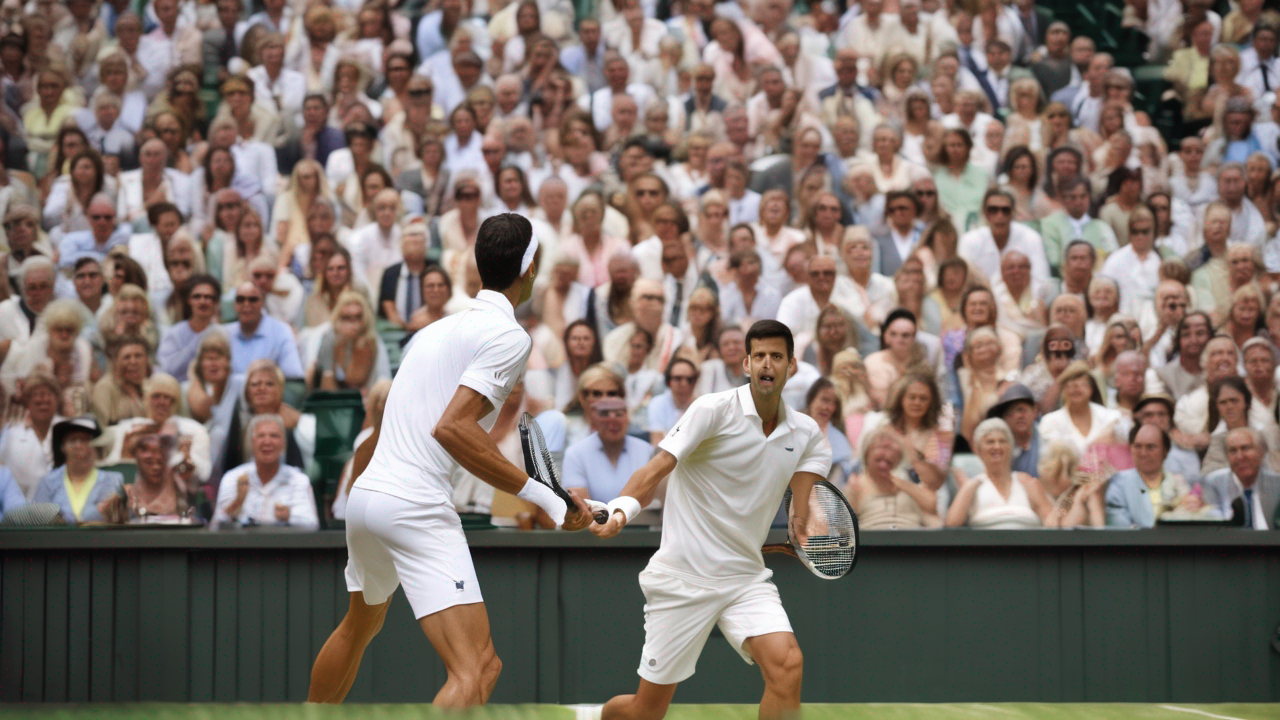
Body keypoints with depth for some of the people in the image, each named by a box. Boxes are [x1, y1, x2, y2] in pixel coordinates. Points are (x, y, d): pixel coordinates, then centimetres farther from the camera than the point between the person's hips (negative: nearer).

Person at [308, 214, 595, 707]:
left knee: (359, 625, 35)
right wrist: (543, 497, -19)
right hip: (416, 508, -9)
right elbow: (451, 427, -19)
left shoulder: (439, 328, 18)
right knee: (477, 669, -18)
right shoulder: (509, 336, -8)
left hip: (365, 495, 10)